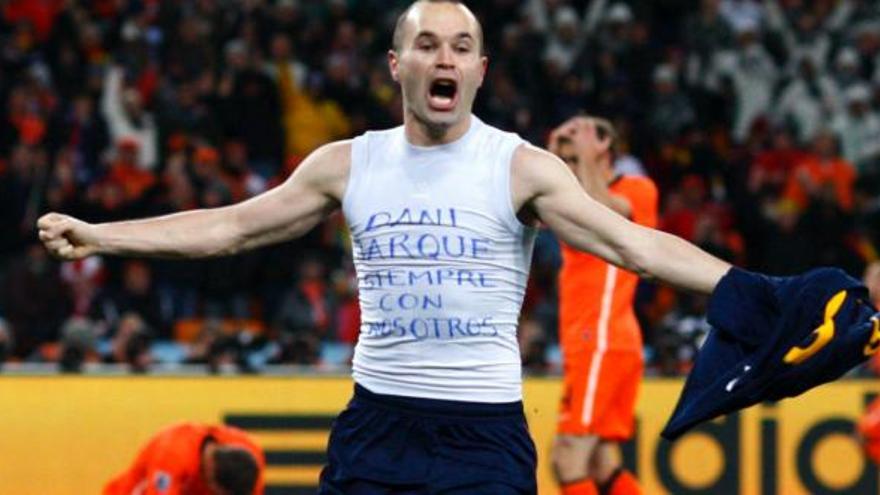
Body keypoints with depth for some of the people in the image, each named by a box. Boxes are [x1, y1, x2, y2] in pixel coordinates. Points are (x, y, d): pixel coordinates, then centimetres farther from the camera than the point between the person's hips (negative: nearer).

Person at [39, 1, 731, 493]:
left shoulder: (521, 168, -4)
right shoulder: (349, 165, 5)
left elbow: (635, 245, -10)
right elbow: (229, 228, 11)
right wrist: (96, 236, 9)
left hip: (485, 432, -3)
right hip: (377, 425, 3)